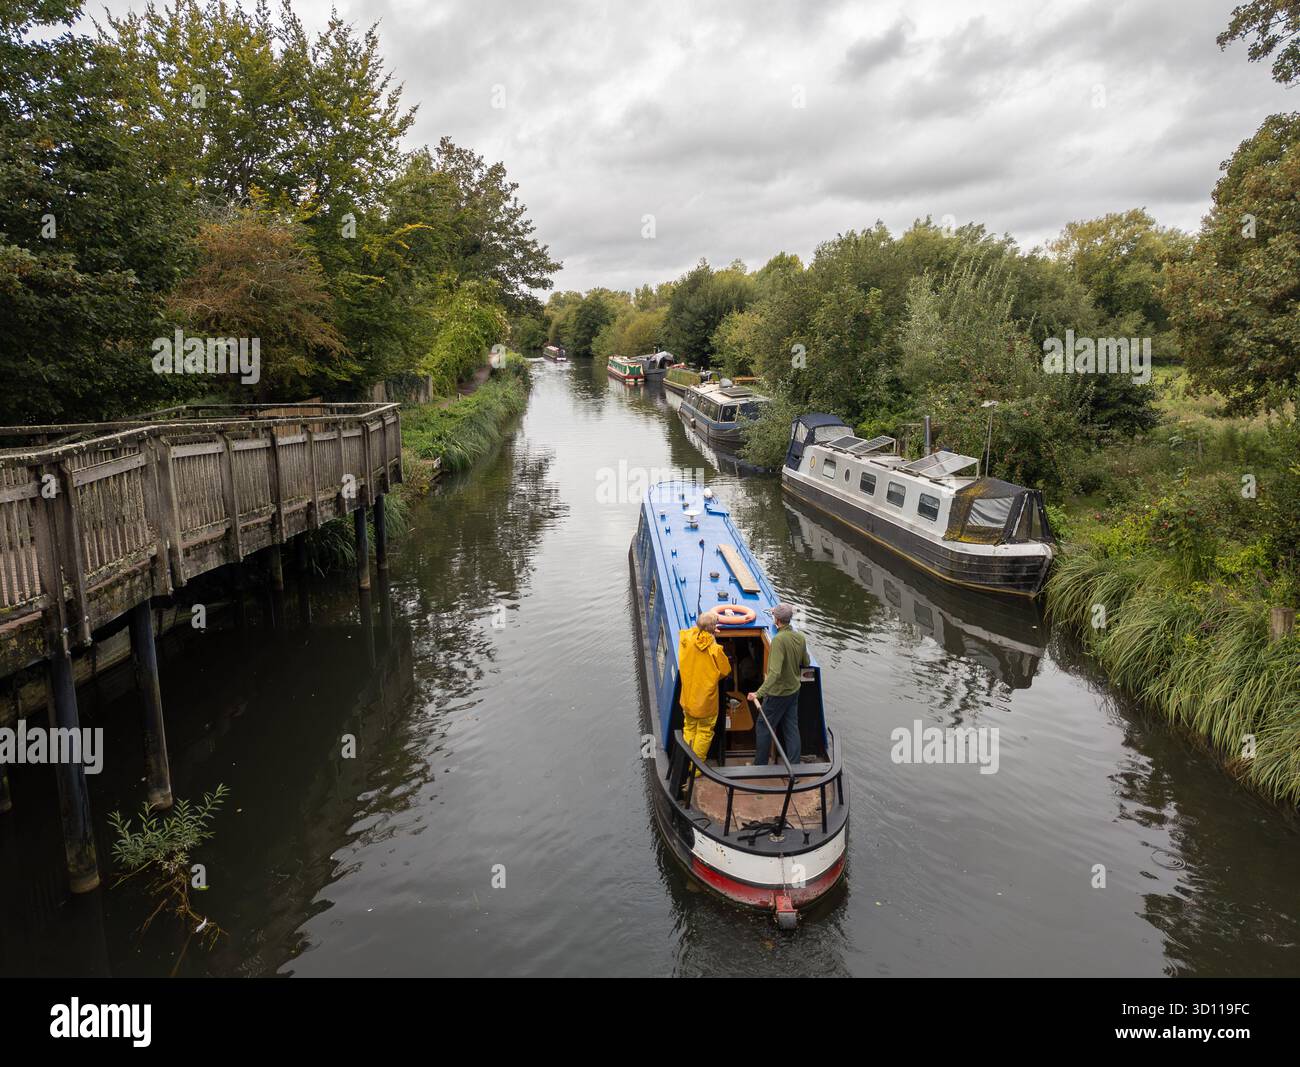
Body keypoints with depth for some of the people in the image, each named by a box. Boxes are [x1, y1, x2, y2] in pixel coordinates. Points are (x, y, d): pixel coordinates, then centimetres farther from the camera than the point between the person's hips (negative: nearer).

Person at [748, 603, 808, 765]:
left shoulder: (779, 639, -27)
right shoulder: (800, 637, -3)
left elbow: (775, 672, -34)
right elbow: (806, 663, 11)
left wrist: (759, 693, -36)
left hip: (778, 693, -7)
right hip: (794, 690, 7)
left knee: (763, 727, 9)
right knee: (791, 728, 14)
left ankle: (760, 766, 19)